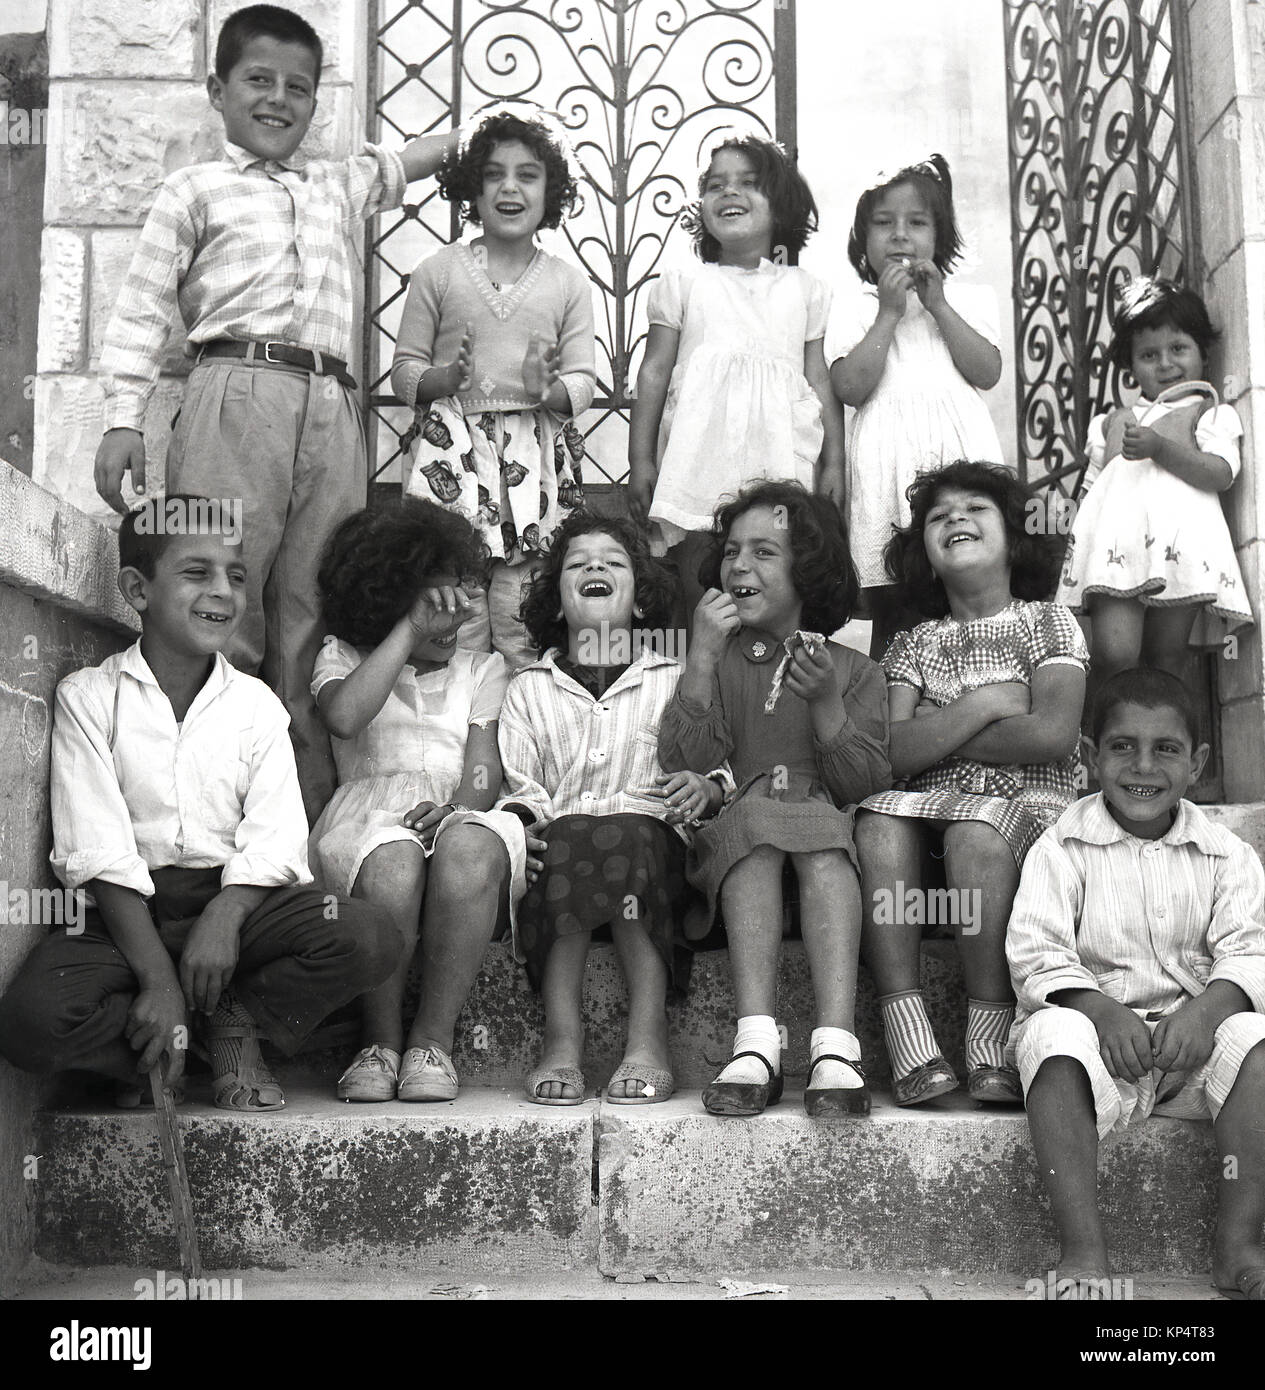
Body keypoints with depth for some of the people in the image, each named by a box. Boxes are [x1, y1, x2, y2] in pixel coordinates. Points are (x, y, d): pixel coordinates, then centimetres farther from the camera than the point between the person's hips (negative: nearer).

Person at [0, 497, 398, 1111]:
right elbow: (100, 854, -9)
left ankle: (237, 1020, -2)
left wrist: (224, 916, -25)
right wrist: (158, 976, -20)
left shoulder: (256, 704, 7)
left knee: (370, 940, -25)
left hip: (238, 899, 2)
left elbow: (273, 842, -4)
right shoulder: (88, 696, 0)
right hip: (128, 909, -2)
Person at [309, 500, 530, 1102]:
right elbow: (343, 716, -6)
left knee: (468, 848, -37)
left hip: (461, 815, 1)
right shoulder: (344, 656, 21)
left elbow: (484, 769, 8)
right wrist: (410, 632, -1)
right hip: (370, 812, -1)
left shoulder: (484, 668, 24)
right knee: (393, 862, -38)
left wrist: (459, 805, -17)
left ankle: (433, 1040, -25)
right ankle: (379, 1042, -19)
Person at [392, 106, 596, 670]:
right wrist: (446, 378, -12)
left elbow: (583, 384, 8)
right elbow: (404, 370, 9)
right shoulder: (438, 272, 8)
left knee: (524, 618, -3)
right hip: (452, 449, -1)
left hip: (537, 457, 1)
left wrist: (547, 389, -14)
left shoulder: (568, 284, 11)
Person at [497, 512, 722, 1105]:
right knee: (569, 836, -36)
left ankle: (647, 1035, -36)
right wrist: (524, 818, -12)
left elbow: (724, 769, 12)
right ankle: (561, 1034, -35)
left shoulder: (676, 679, 22)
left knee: (628, 834, -37)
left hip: (651, 840, 0)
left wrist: (707, 787, -12)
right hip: (558, 845, 1)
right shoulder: (528, 688, 24)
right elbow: (519, 788, 12)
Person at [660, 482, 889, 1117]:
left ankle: (835, 1049, -43)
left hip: (828, 843, 0)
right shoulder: (715, 666, 16)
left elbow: (867, 787, 1)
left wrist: (825, 704, -13)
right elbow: (681, 767, -3)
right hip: (732, 842, 0)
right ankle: (756, 1044, -42)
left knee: (823, 829, -34)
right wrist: (702, 658, -8)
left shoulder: (854, 671, 15)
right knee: (756, 814, -33)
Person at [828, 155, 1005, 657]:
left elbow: (987, 372, 1)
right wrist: (889, 313, -5)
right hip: (889, 455, -1)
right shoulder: (853, 310, 10)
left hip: (961, 448, 1)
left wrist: (937, 305, -2)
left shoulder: (969, 299, 16)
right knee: (892, 618, 0)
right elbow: (850, 387, -4)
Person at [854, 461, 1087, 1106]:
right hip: (929, 802, 3)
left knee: (976, 832, -37)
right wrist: (982, 705, -8)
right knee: (879, 821, -31)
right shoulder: (914, 643, 18)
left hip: (1027, 799, -2)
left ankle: (991, 1040, -30)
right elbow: (891, 753, 1)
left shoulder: (1046, 621, 10)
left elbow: (1053, 735, -8)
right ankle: (909, 1040, -35)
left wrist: (932, 739, -2)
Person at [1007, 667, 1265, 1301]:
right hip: (1095, 1018, -2)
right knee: (1055, 1036, -34)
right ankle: (1083, 1251, -32)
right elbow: (1037, 955, -7)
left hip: (1195, 1030, 2)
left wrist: (1206, 1010, -21)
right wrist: (1104, 1012, -23)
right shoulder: (1062, 847, 2)